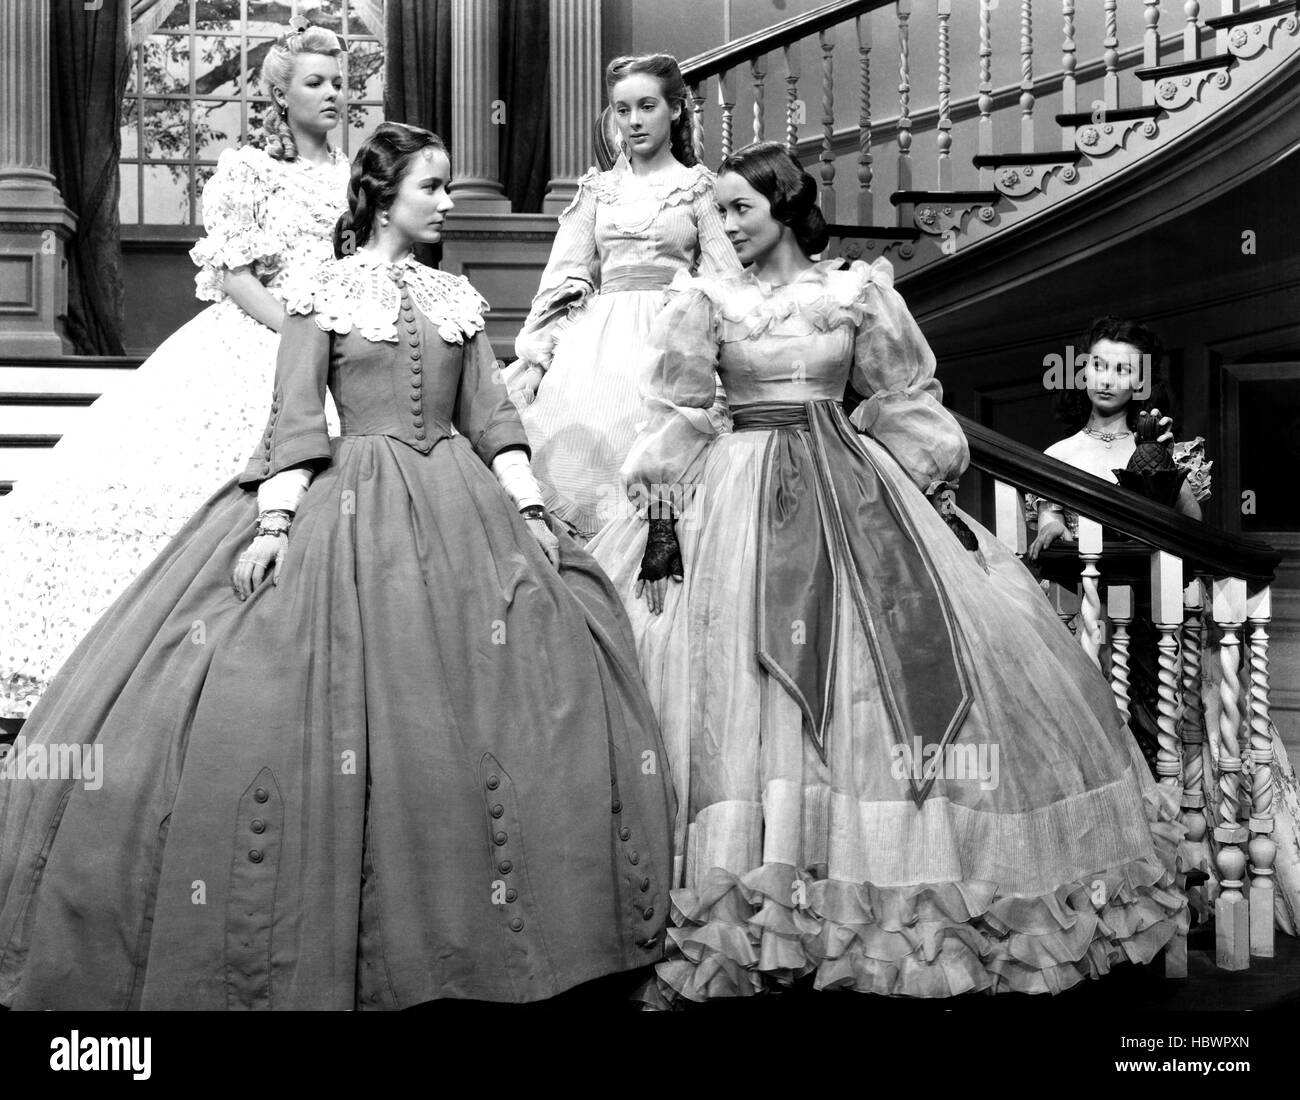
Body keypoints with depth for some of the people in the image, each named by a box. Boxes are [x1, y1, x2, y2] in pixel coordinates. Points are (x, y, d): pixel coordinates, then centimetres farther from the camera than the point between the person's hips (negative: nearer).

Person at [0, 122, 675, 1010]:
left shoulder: (459, 299, 15)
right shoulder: (325, 294, 4)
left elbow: (492, 414, 10)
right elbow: (294, 419, -3)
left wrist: (531, 511, 0)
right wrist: (273, 522, -14)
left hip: (458, 504, 4)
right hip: (345, 502, -3)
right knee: (317, 701, -11)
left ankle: (474, 933, 8)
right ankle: (311, 941, 3)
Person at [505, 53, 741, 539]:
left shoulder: (699, 186, 7)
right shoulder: (596, 189, 15)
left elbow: (724, 285, 2)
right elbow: (562, 279, 11)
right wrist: (536, 356, 0)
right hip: (600, 340, 3)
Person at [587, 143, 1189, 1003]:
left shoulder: (858, 292, 6)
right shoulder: (706, 301, 4)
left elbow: (908, 407, 9)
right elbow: (673, 419, 1)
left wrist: (939, 502, 5)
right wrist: (663, 516, -7)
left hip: (851, 492, 1)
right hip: (741, 499, -1)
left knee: (896, 668, -1)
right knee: (739, 688, -8)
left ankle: (912, 895, 12)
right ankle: (737, 901, 0)